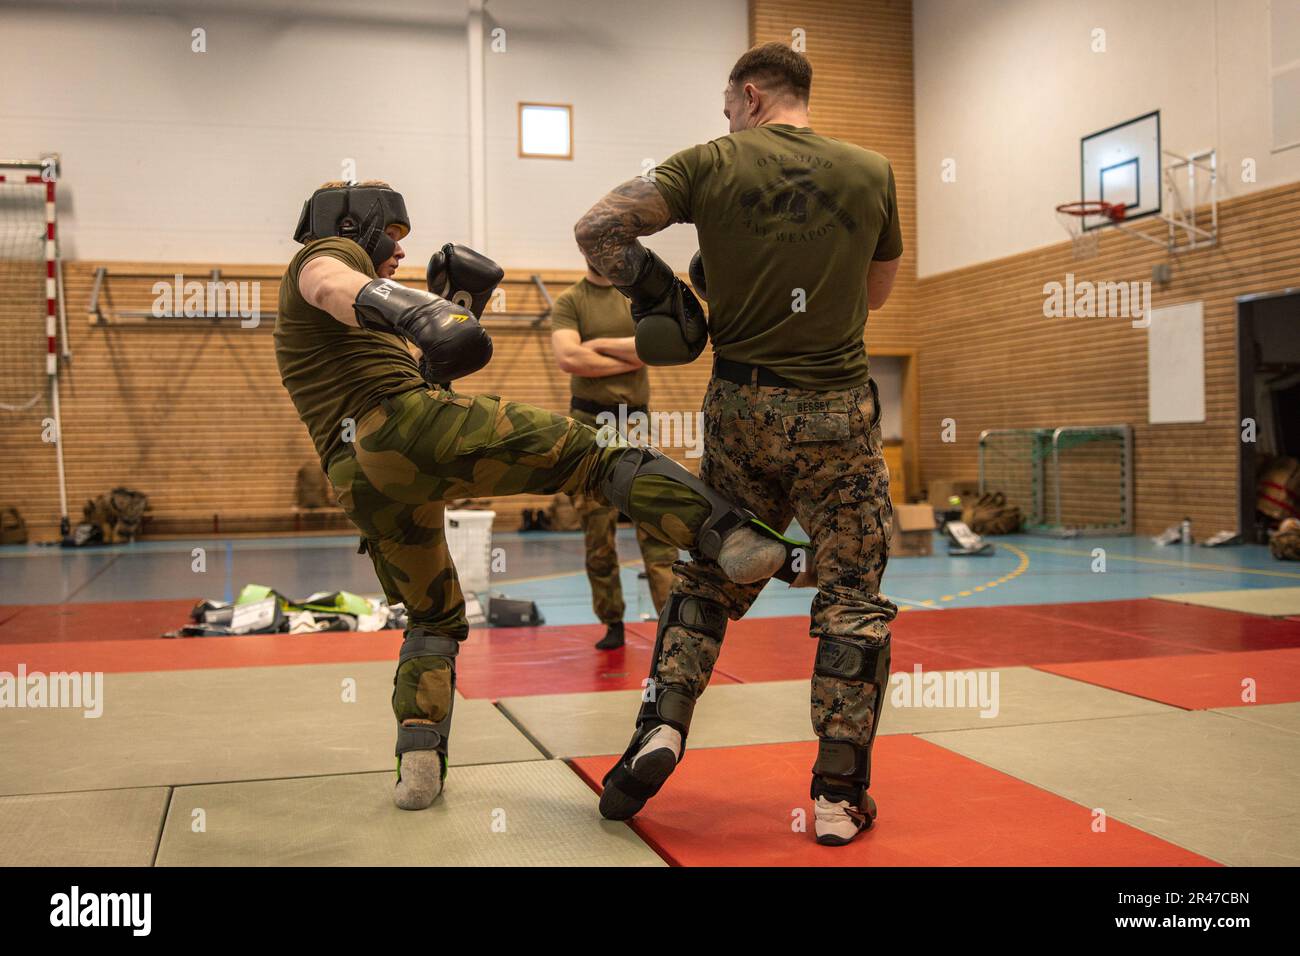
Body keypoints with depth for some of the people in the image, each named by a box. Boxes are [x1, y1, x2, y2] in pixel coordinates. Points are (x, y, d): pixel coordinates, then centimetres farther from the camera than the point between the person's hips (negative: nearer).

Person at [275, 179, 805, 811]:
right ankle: (731, 534, -28)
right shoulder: (326, 254, 13)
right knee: (592, 455, -8)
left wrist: (452, 315, 32)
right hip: (410, 424, -8)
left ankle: (418, 759, 4)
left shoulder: (300, 333, 39)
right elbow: (335, 288, -16)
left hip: (360, 485, 8)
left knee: (433, 618, 23)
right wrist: (415, 312, -35)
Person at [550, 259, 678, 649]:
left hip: (637, 421, 1)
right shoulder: (568, 301, 4)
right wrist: (628, 359, -8)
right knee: (598, 530, 2)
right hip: (589, 425, -1)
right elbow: (568, 358, -14)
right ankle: (612, 623, 13)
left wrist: (600, 344, -8)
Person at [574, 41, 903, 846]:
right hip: (837, 411, 0)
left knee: (710, 574, 19)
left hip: (743, 409, 1)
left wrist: (654, 288, 5)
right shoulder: (871, 173, 4)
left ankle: (663, 725, 5)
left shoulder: (714, 164, -1)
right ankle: (840, 795, 8)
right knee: (853, 598, 7)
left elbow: (598, 228, -7)